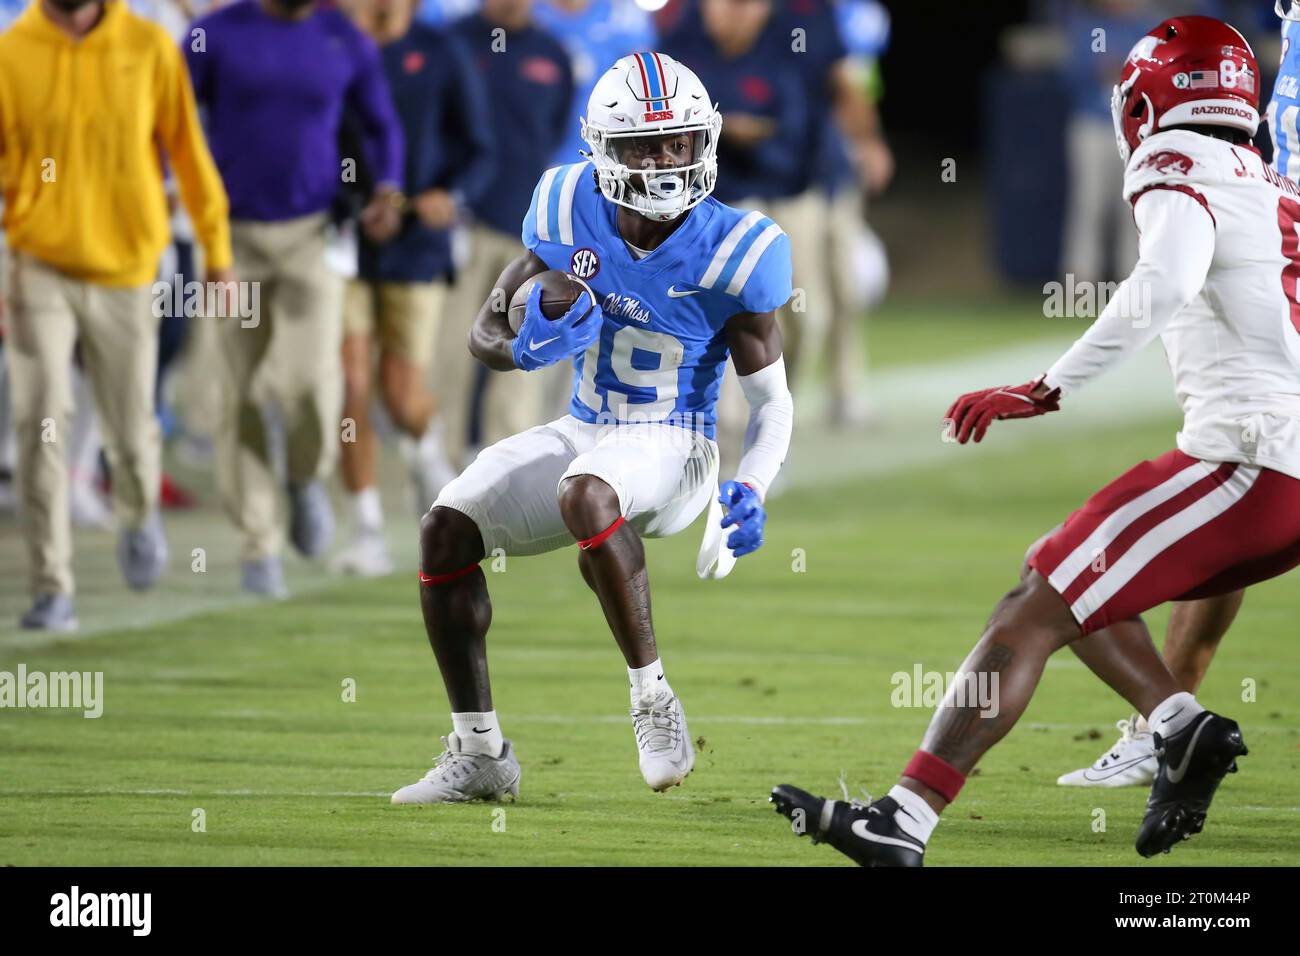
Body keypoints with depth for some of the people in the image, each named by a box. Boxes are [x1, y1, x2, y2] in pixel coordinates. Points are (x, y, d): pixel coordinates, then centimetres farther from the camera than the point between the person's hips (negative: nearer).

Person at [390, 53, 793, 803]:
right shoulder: (573, 213, -5)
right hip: (584, 434, 5)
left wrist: (751, 492, -25)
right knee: (447, 528, -11)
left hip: (674, 449, -5)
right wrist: (527, 347, -21)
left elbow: (772, 401, -7)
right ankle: (479, 754, -1)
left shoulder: (731, 252, -15)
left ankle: (653, 701, -25)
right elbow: (487, 331, 4)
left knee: (585, 496, -38)